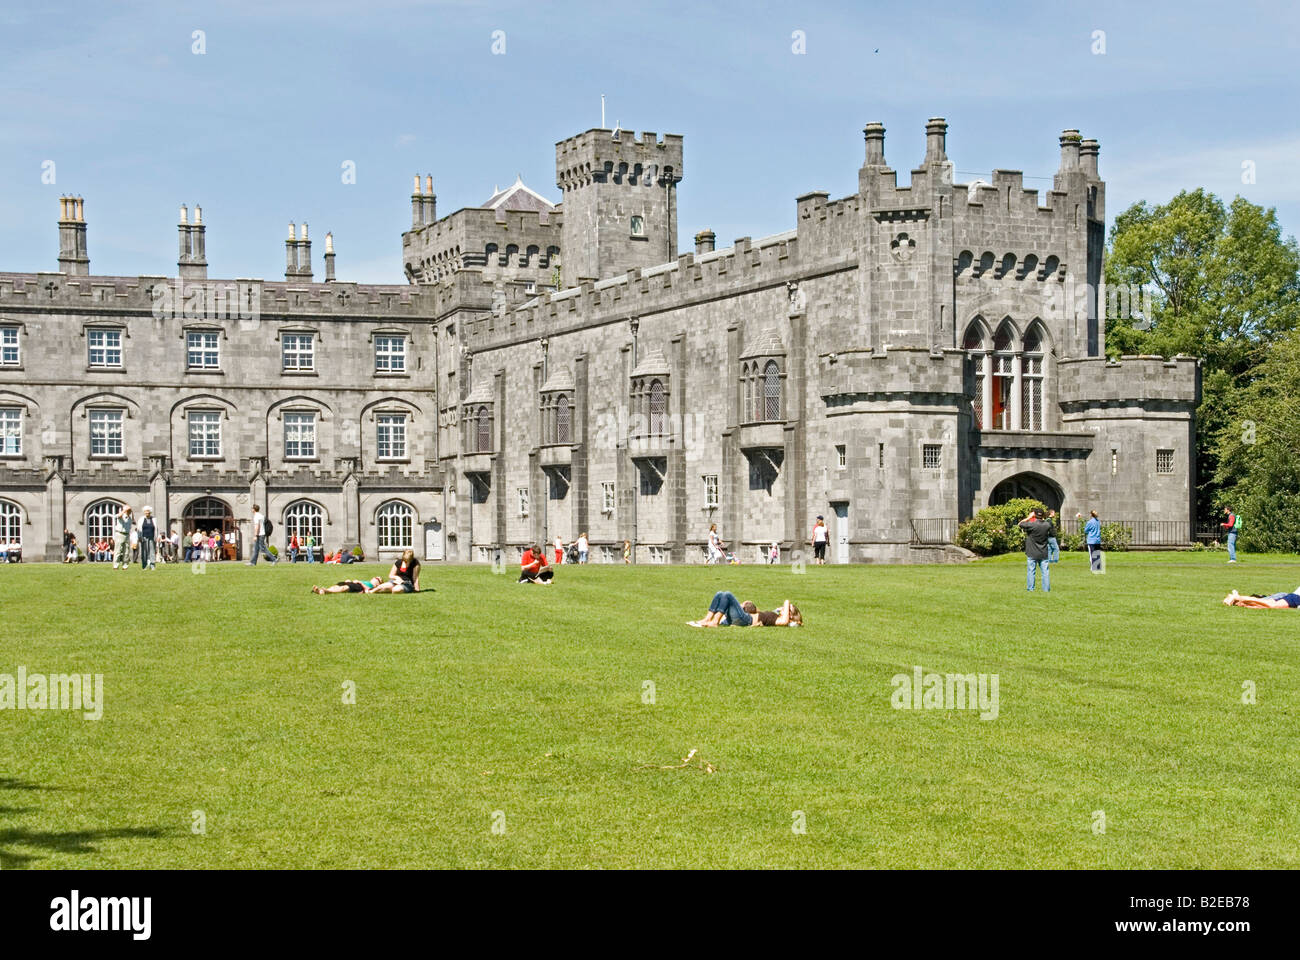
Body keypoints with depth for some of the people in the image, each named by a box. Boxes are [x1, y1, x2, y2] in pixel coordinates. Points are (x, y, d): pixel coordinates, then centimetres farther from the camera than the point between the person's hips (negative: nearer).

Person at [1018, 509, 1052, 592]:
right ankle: (1046, 589, 9)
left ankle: (1031, 589, 5)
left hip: (1032, 553, -3)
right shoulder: (1047, 525, -4)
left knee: (1031, 571, 5)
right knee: (1045, 571, 8)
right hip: (1043, 553, 3)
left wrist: (1028, 518, 0)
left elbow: (1020, 524, -6)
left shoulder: (1032, 525, -17)